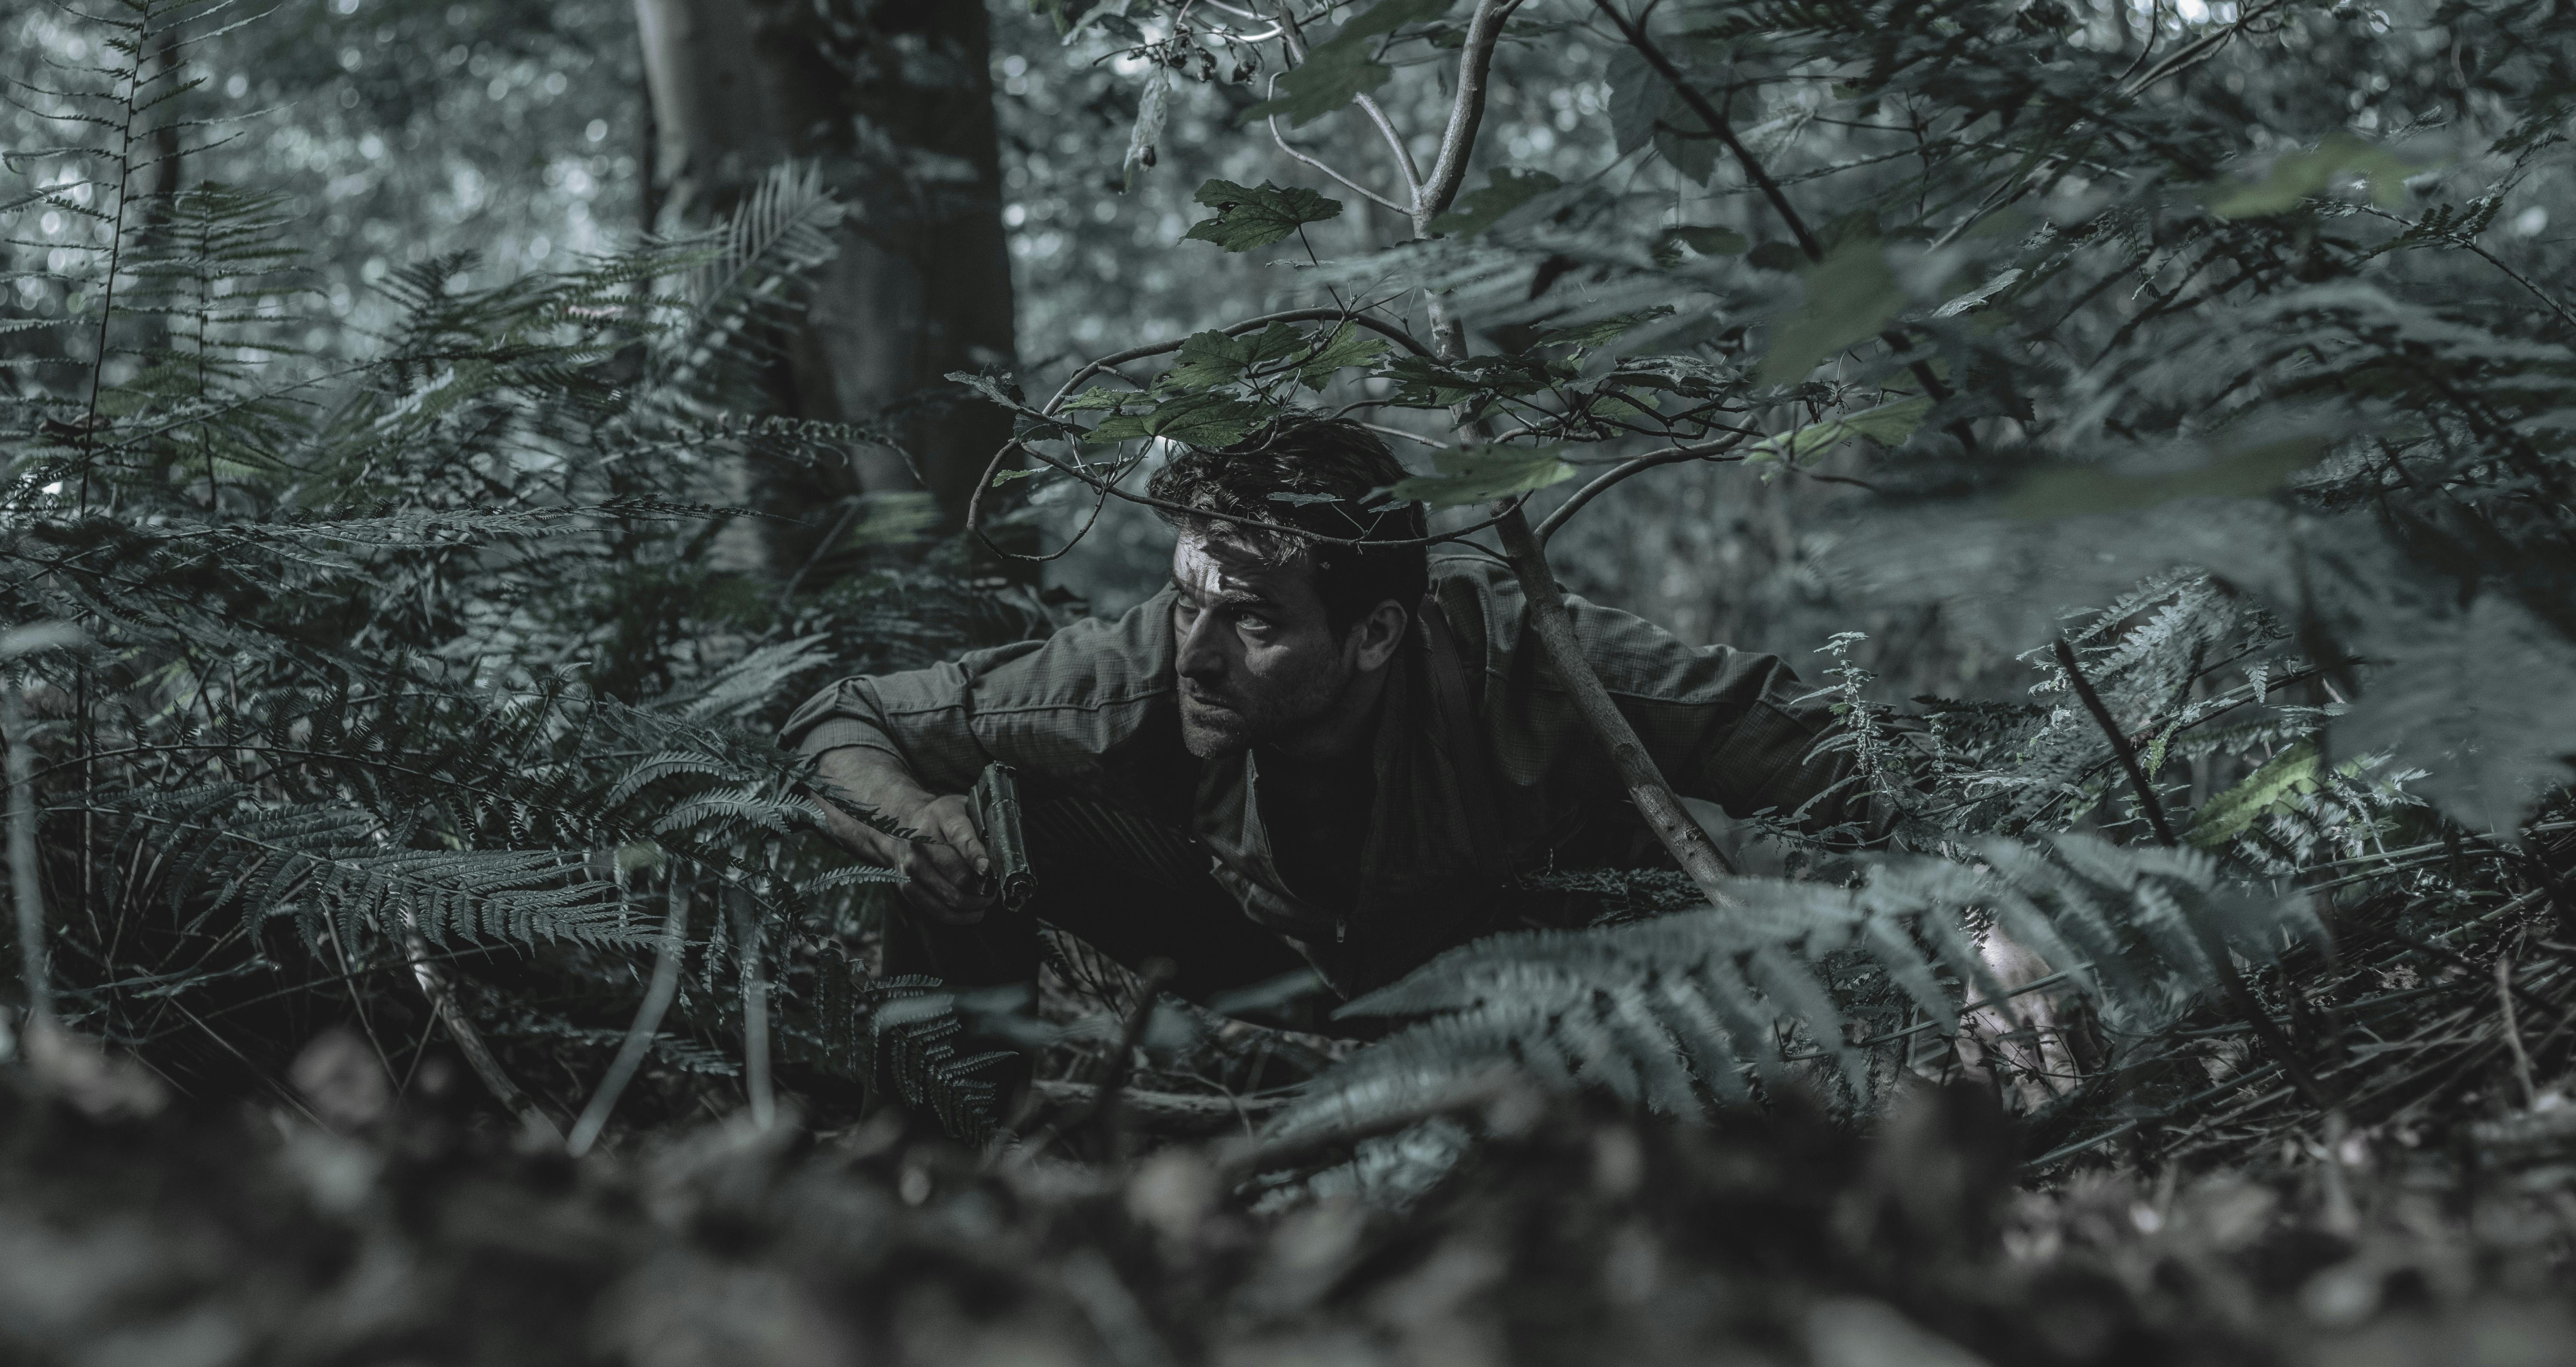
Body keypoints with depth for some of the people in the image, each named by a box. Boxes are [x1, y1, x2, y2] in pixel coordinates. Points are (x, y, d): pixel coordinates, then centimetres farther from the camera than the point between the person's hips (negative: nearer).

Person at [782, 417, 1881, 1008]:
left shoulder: (1511, 661, -39)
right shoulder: (1139, 675, -33)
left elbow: (1818, 752, -33)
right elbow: (840, 726, -21)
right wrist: (919, 828, -42)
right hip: (1263, 971, 0)